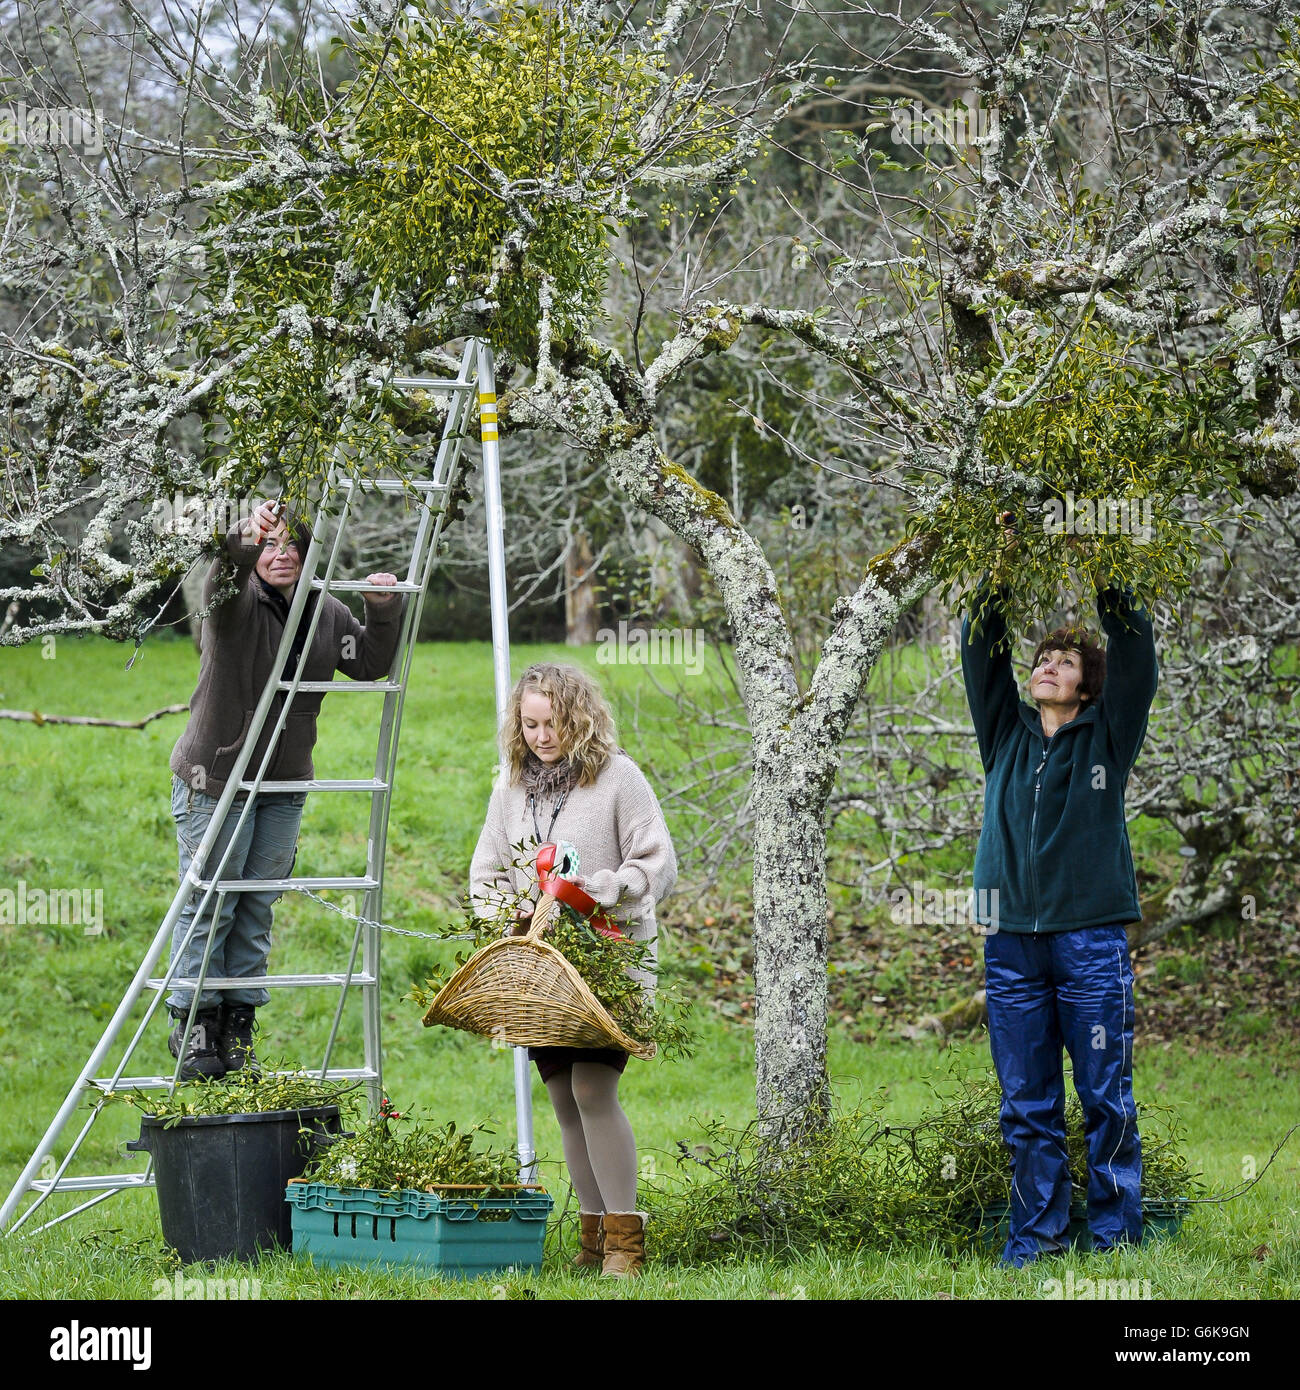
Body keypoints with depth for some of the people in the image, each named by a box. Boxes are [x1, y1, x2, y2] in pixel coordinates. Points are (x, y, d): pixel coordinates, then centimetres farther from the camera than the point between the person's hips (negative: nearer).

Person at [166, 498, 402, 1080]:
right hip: (216, 780, -5)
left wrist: (384, 612, -10)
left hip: (284, 787, 5)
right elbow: (221, 576, -35)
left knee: (257, 909, 10)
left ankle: (239, 1023, 20)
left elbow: (370, 663, 7)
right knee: (209, 905, -2)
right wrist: (243, 539, -57)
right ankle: (192, 1024, 8)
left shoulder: (325, 613, 5)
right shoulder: (237, 601, -13)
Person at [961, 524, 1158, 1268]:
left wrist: (1112, 589, -3)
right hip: (1013, 941, 3)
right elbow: (981, 654, 9)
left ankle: (1116, 1234, 4)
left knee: (1106, 1096, -1)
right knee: (1026, 1104, 4)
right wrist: (1000, 575, 3)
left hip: (1092, 939, -3)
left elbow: (1136, 655, -2)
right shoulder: (1007, 735, 13)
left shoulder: (1105, 737, 6)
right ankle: (1037, 1234, 10)